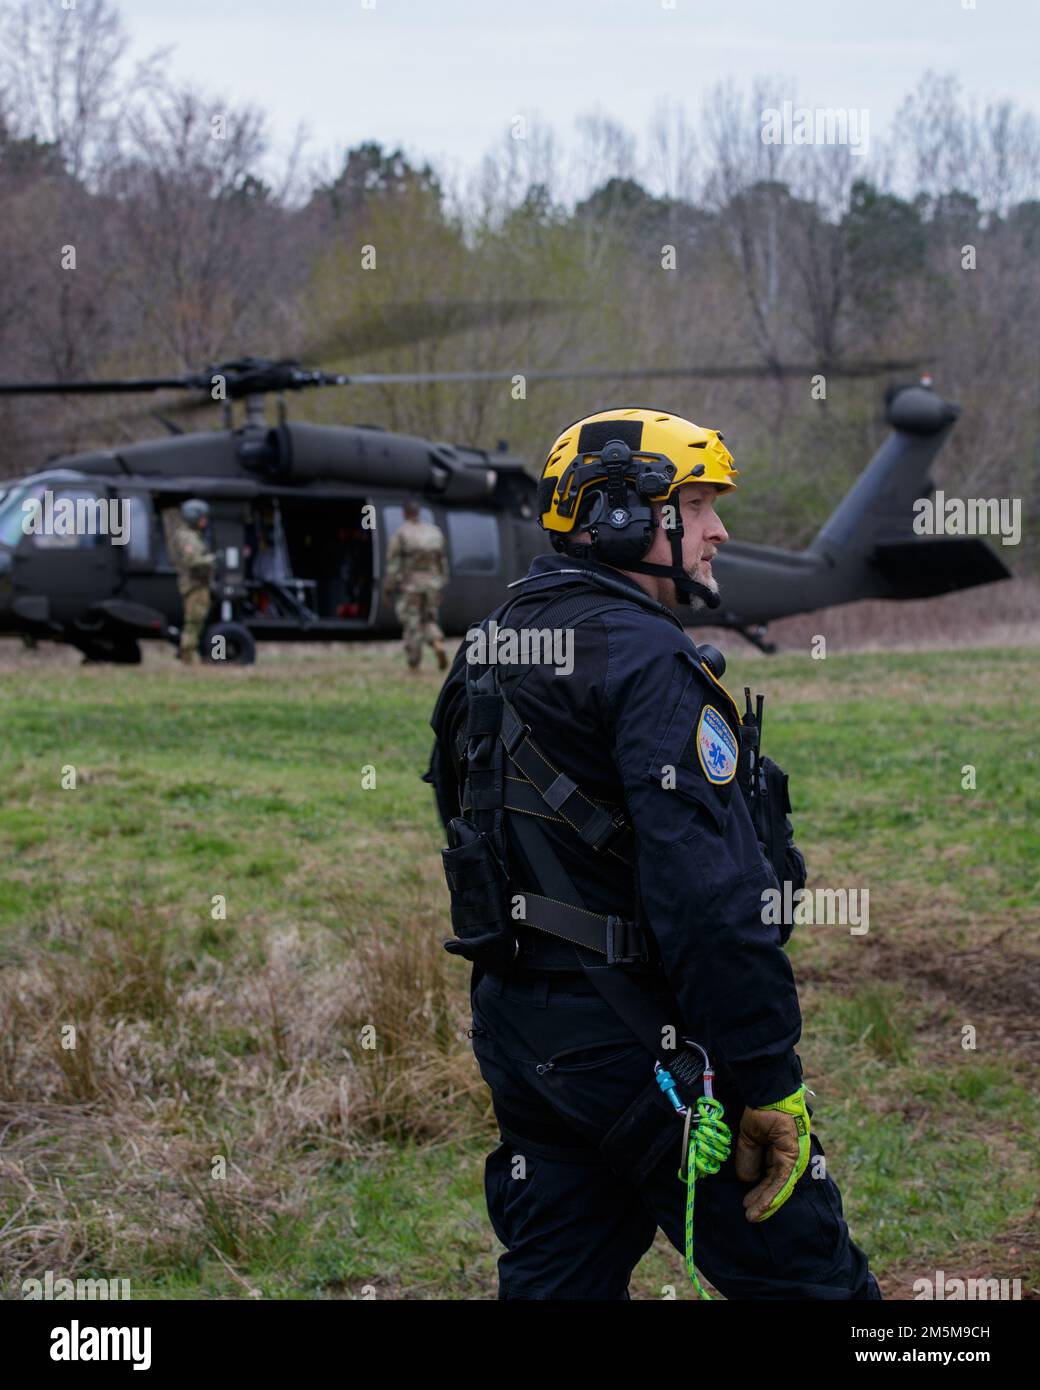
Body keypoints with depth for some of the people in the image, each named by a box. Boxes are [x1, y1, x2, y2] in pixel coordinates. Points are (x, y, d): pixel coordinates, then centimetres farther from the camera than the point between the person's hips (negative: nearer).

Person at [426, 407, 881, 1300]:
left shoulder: (492, 652, 14)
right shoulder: (646, 656, -15)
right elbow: (709, 892, -22)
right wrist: (772, 1083, -20)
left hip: (514, 1027, 9)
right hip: (638, 1039, -9)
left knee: (554, 1281, 12)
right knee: (807, 1281, -1)